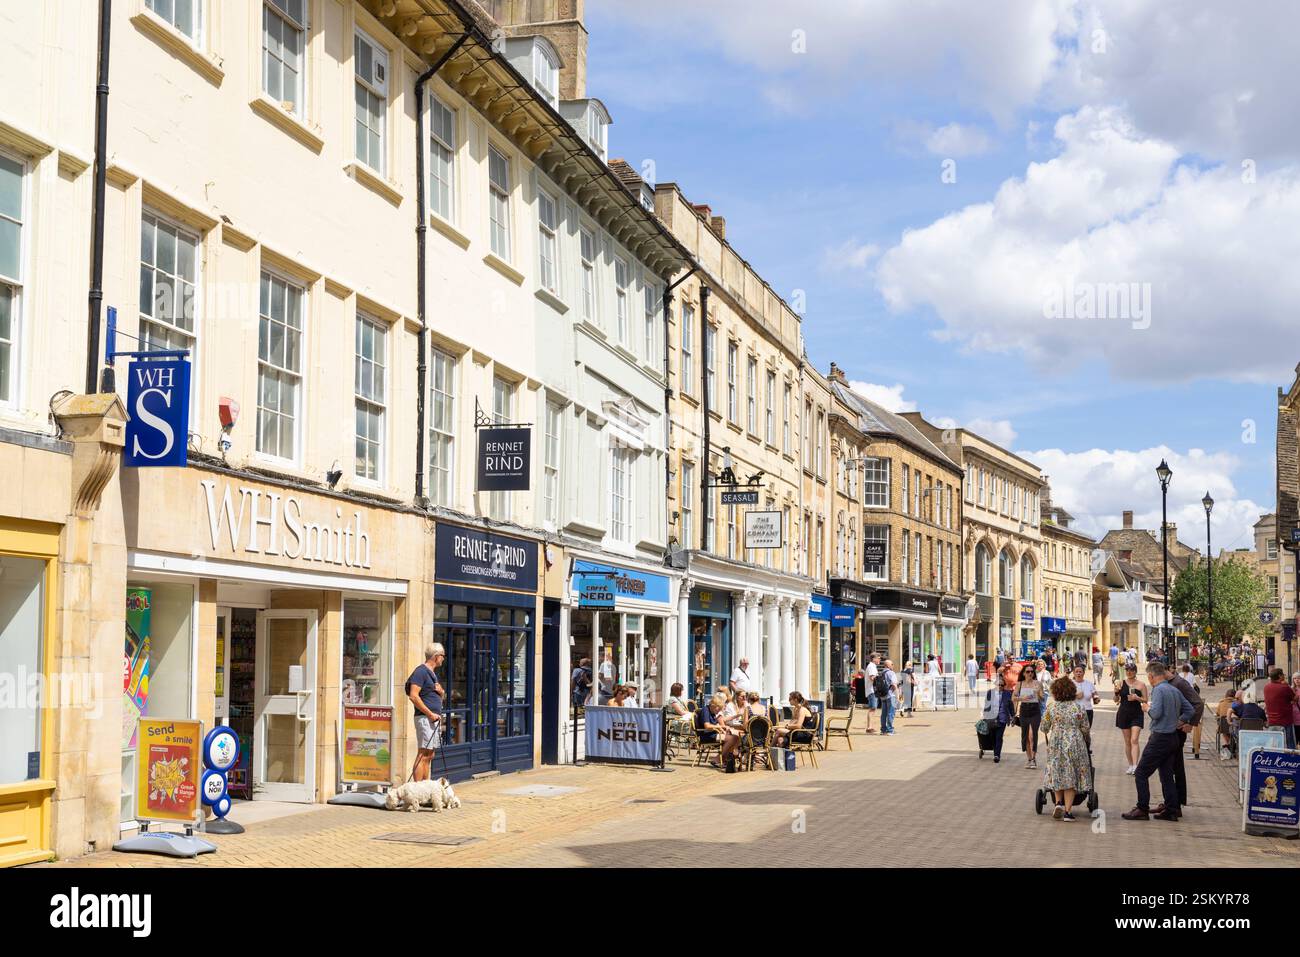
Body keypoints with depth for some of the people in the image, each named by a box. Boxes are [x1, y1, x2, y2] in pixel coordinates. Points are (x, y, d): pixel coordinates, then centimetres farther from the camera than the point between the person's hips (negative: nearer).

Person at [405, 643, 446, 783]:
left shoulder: (433, 673, 20)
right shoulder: (421, 671, -10)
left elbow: (440, 697, 29)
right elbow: (414, 696, -19)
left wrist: (441, 691, 5)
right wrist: (430, 714, -19)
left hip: (435, 719, 10)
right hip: (425, 718, -10)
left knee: (429, 756, 11)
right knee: (423, 754, -12)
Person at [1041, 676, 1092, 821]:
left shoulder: (1051, 707, -3)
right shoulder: (1078, 707, -4)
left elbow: (1044, 728, 4)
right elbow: (1085, 729, 0)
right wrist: (1086, 740, 21)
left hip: (1055, 744, 0)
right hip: (1075, 745, 0)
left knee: (1057, 774, 17)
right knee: (1071, 776, 6)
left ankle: (1059, 802, -1)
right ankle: (1067, 811, 2)